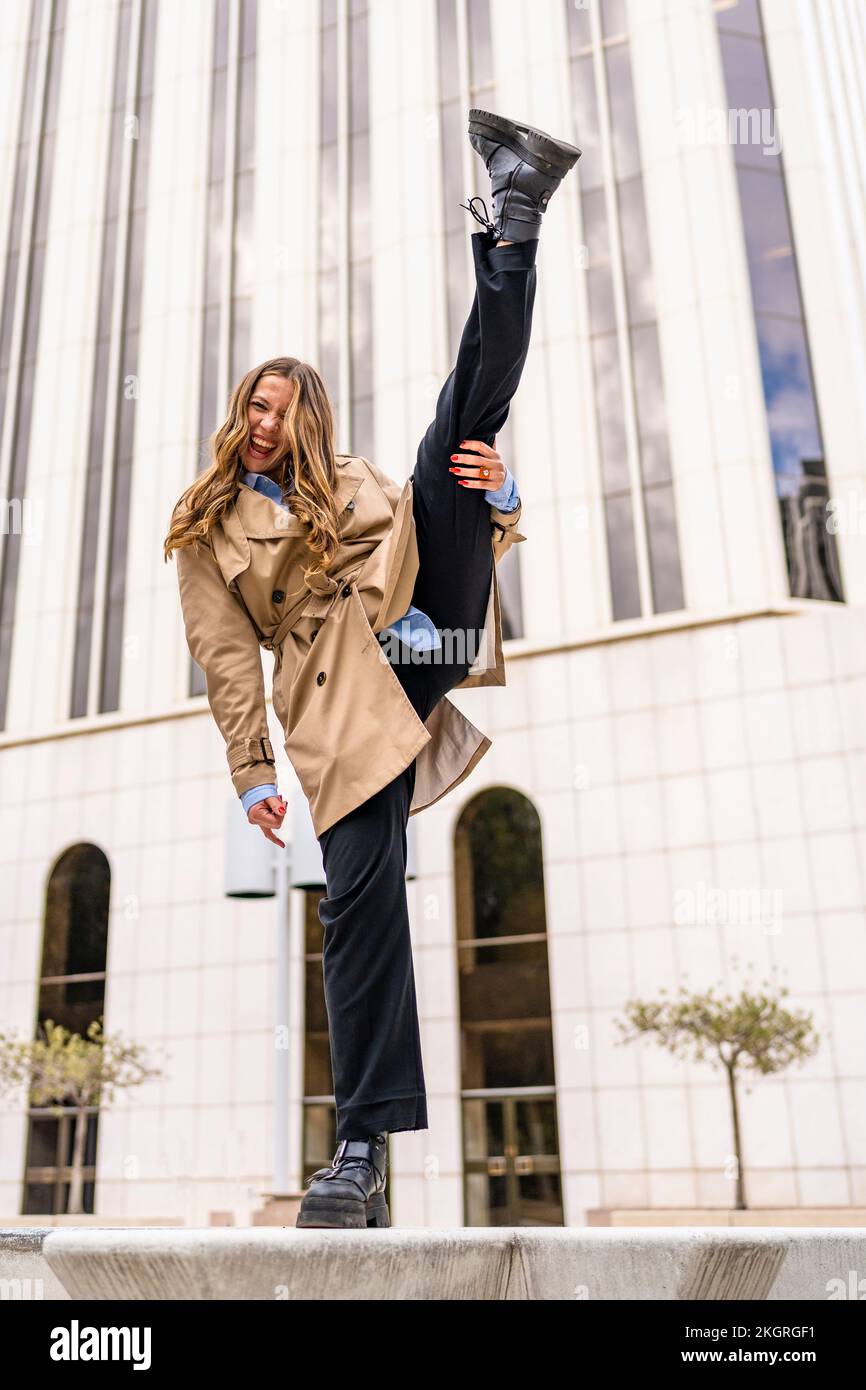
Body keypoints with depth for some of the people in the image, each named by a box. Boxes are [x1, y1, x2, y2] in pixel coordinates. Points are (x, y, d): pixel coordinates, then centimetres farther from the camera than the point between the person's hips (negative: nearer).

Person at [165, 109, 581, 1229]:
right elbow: (227, 655, 7)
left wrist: (498, 499, -3)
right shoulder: (207, 526, 17)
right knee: (360, 896, -16)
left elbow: (476, 533, 21)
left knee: (463, 421, -2)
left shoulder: (352, 483, 25)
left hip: (424, 626, 3)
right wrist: (252, 775, -2)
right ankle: (361, 1148, -12)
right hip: (338, 699, -3)